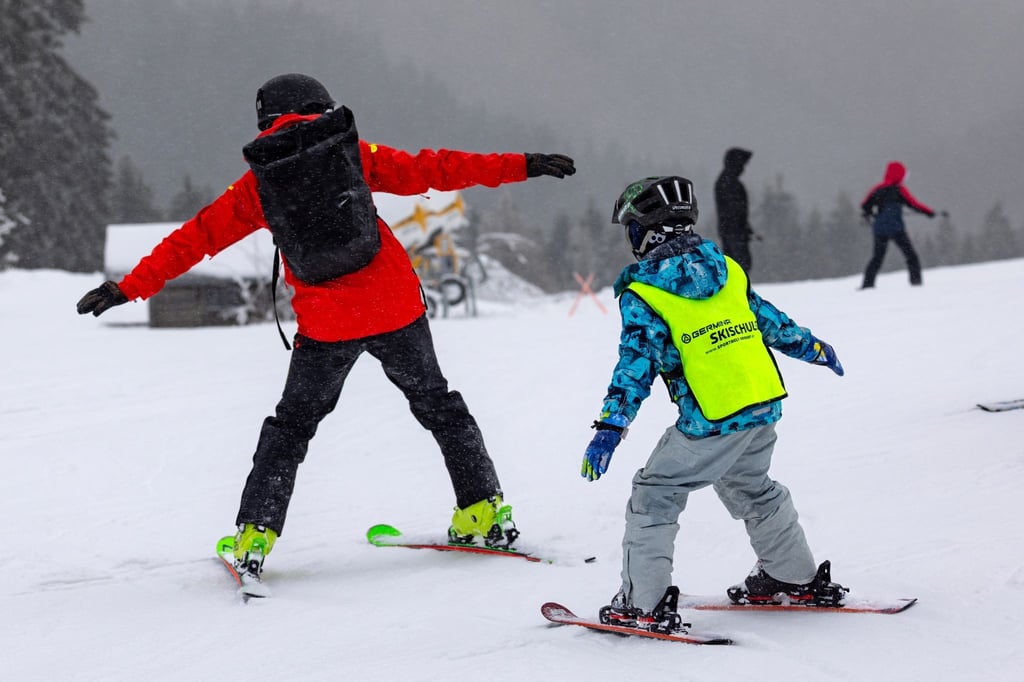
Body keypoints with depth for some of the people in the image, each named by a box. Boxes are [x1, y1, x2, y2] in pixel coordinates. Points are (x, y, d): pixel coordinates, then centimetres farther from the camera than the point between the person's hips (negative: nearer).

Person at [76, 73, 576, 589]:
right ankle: (485, 512, 18)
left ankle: (255, 536, 7)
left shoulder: (257, 183, 5)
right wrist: (522, 166, 8)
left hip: (326, 326, 0)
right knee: (436, 404, 19)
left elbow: (198, 236, 7)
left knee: (291, 426, 15)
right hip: (395, 308, 0)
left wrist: (130, 288, 13)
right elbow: (431, 170, 3)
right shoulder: (355, 154, 4)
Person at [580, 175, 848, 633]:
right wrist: (814, 348, 33)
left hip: (711, 423, -7)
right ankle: (799, 579, 38)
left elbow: (636, 364, -15)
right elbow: (769, 319, 18)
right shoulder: (728, 270, 10)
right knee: (751, 489, 28)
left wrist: (610, 427, -17)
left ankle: (643, 604, 0)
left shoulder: (642, 295, -7)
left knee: (655, 496, 4)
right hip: (765, 407, 7)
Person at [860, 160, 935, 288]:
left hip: (879, 228, 5)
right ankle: (916, 280, -3)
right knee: (910, 255, 5)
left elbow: (865, 205, 7)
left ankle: (868, 282, 5)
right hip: (895, 228, -5)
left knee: (877, 256, 14)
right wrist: (929, 212, 5)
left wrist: (869, 213, 29)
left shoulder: (878, 188, 4)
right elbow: (913, 204, -6)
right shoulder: (899, 190, -8)